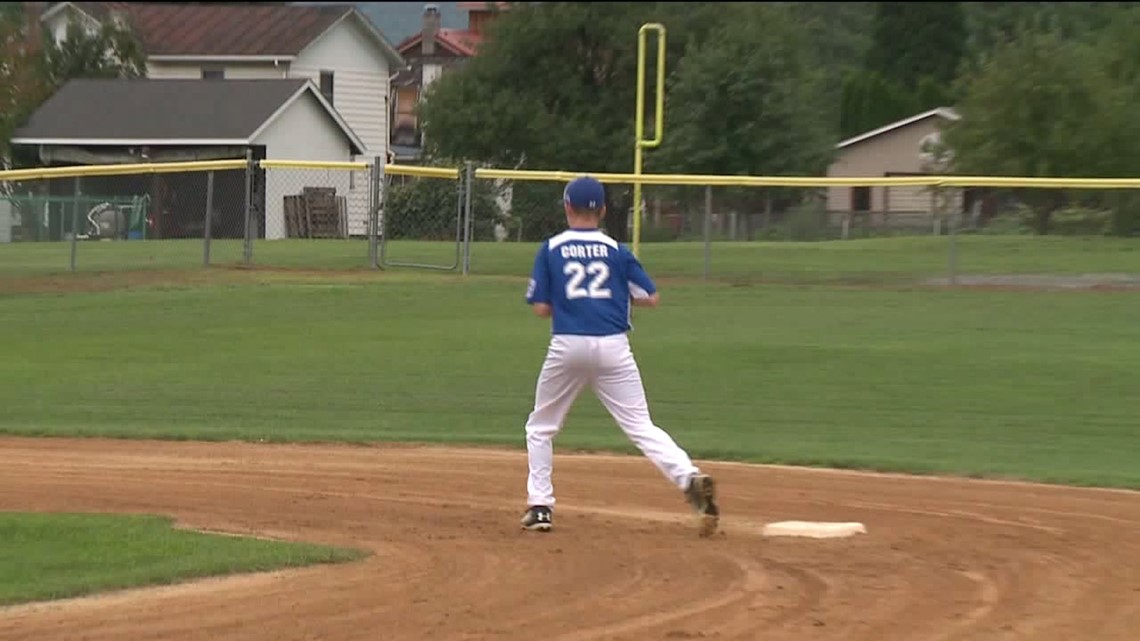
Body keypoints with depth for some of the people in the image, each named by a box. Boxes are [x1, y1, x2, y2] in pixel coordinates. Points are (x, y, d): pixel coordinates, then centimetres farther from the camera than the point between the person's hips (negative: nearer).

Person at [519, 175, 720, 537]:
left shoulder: (551, 250, 4)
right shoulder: (616, 251, 7)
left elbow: (541, 308, 1)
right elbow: (651, 298, 6)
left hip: (567, 347, -1)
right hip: (613, 347, 1)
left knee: (541, 428, 18)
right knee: (641, 427, -1)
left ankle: (540, 506, 12)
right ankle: (689, 478, -22)